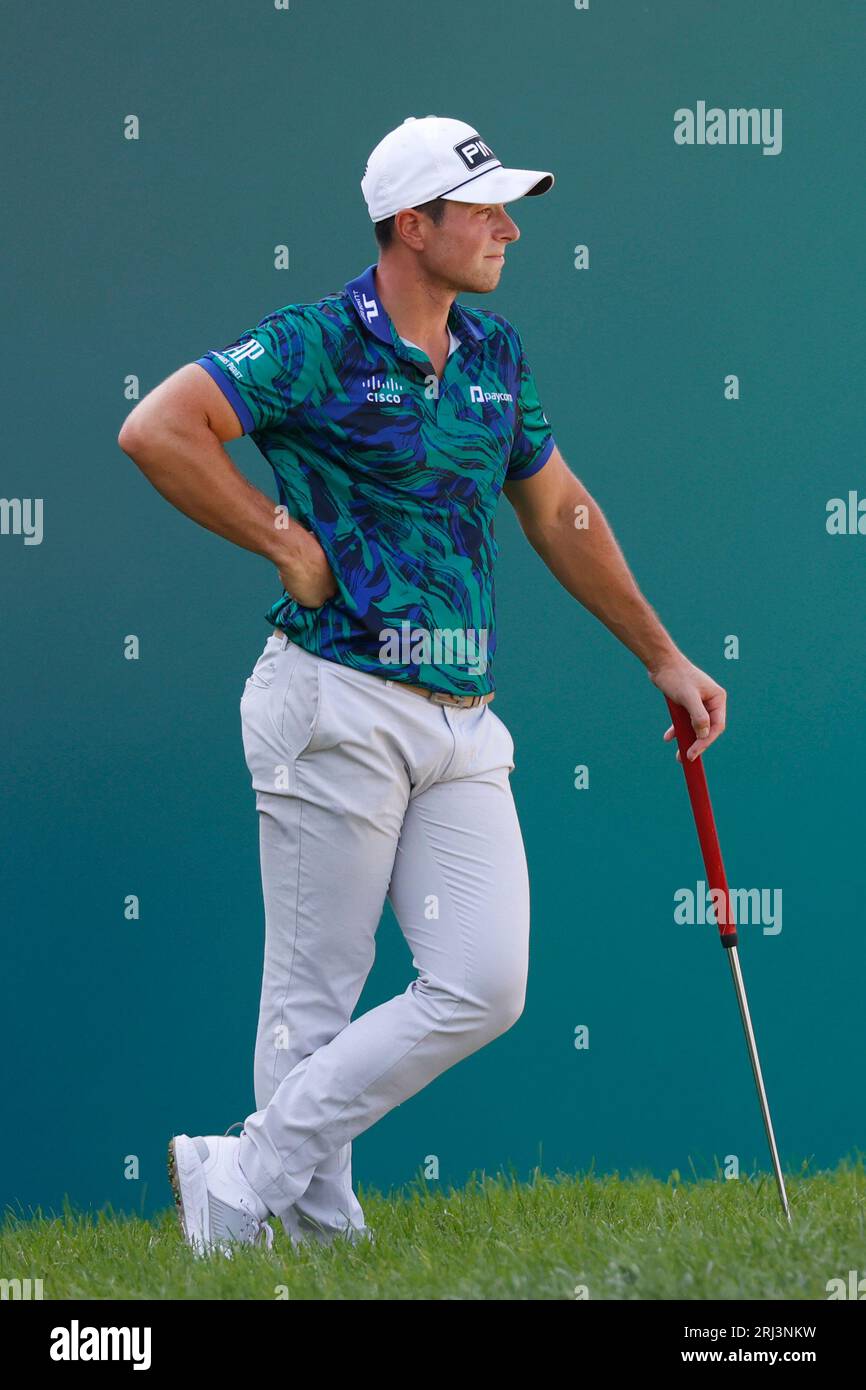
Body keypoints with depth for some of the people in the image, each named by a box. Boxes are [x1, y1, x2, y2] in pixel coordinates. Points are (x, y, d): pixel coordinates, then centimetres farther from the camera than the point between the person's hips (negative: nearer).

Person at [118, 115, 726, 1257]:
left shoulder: (496, 357, 13)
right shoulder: (319, 345, -8)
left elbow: (559, 510, 25)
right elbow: (156, 429, -16)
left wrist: (664, 659, 27)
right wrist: (285, 541, -12)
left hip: (463, 725, 6)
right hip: (340, 709, -6)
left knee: (483, 989, -4)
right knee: (314, 998, -2)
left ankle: (245, 1184, 1)